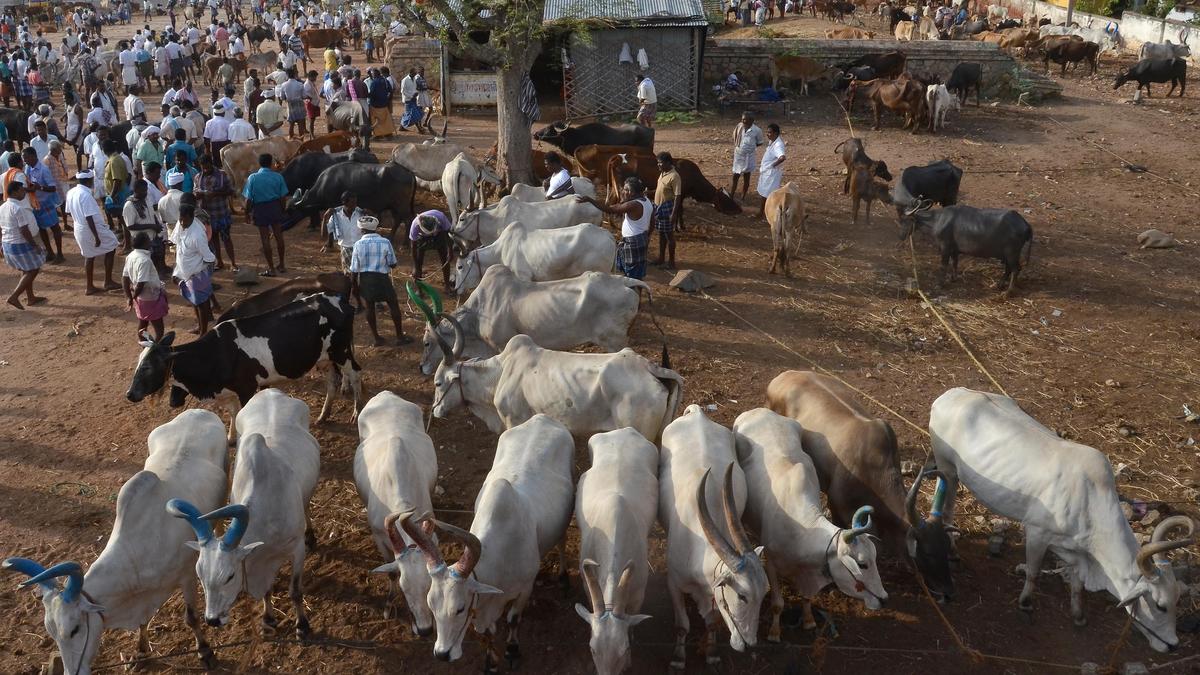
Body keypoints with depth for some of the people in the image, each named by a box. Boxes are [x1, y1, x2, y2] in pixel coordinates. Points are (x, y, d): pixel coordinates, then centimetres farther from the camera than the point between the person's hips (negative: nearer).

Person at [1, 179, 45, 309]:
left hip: (7, 244, 9)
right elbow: (24, 231, -24)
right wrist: (35, 246, -16)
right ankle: (14, 296, -3)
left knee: (26, 270, 21)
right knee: (33, 270, 3)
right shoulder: (19, 209, -23)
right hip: (21, 245, -9)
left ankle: (30, 298, 28)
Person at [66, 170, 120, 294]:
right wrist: (96, 237, -23)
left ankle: (90, 286, 23)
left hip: (79, 229, 8)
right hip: (91, 229, -8)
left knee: (89, 256, 18)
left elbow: (69, 211, 12)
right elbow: (89, 217, -26)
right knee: (111, 247, 8)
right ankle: (108, 282, 9)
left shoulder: (71, 192, 2)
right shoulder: (86, 195, -25)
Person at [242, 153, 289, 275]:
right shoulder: (278, 177, -6)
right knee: (278, 235, 15)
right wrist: (282, 210, 11)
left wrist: (248, 212, 4)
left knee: (265, 238, 5)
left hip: (260, 209, -2)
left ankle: (271, 268, 8)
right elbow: (283, 197, -3)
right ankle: (282, 265, 24)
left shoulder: (253, 178, -9)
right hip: (275, 207, 2)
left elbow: (248, 199, -9)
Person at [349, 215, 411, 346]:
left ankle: (377, 338, 20)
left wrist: (353, 285, 7)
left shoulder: (358, 244, -7)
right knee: (393, 305, 13)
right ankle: (400, 336, 18)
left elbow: (354, 269, -5)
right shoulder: (385, 242, -9)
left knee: (370, 307, 14)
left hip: (365, 279, 1)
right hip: (381, 278, -1)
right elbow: (393, 264, -3)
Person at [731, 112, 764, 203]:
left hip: (748, 156, -2)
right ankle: (730, 196, 16)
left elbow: (759, 143, 1)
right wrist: (735, 148, 3)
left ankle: (743, 197, 22)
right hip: (738, 155, 2)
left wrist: (750, 146, -7)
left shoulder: (757, 130, -13)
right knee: (735, 176, 7)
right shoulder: (739, 126, -5)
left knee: (746, 177, 9)